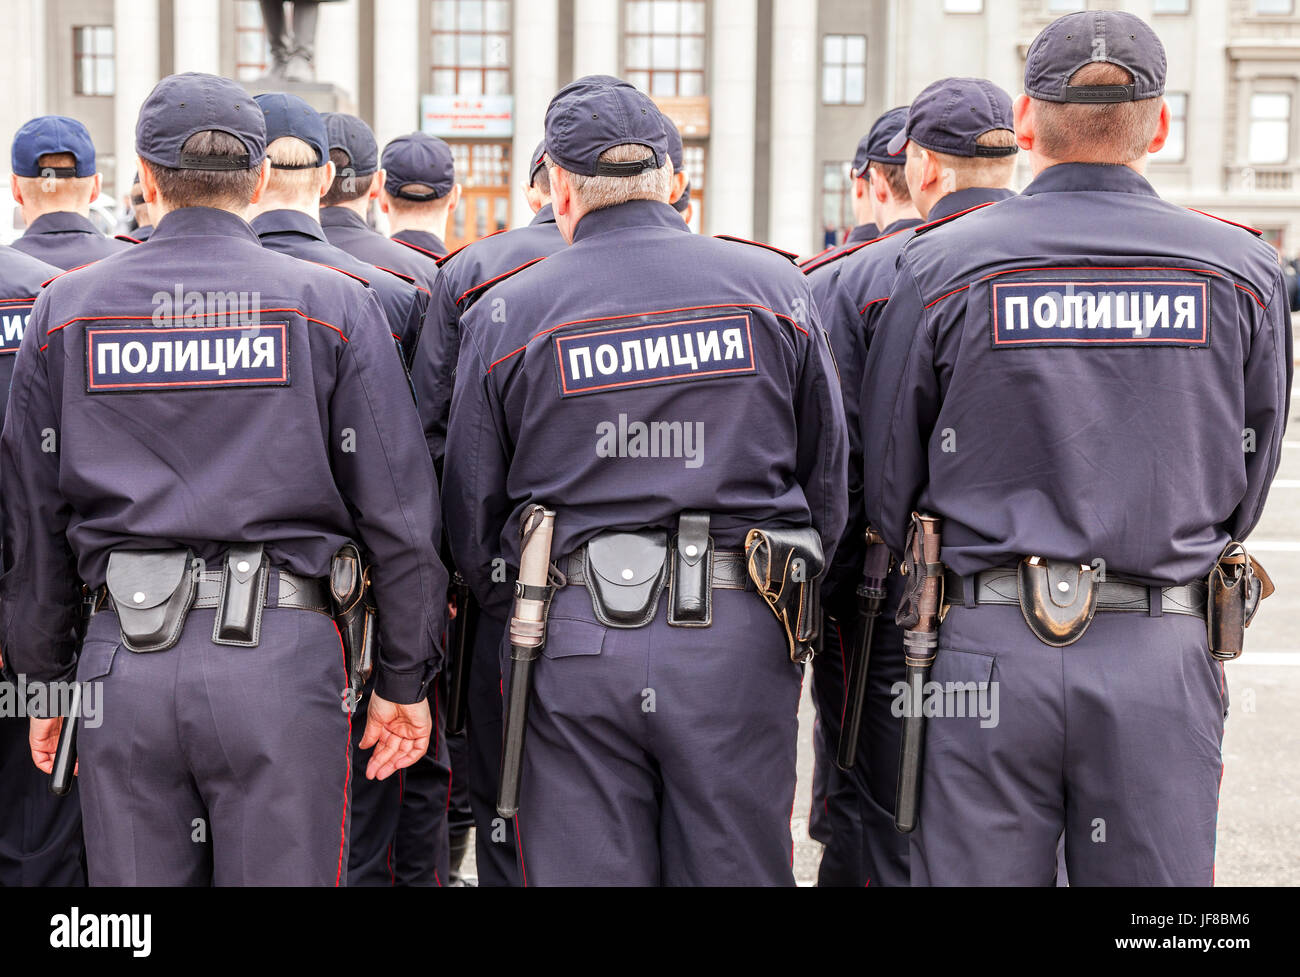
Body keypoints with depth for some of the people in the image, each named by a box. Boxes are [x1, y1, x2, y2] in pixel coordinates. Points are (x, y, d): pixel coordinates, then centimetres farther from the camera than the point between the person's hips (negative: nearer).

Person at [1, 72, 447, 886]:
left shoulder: (66, 310, 8)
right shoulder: (332, 306, 1)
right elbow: (399, 513, -2)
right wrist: (406, 679, 6)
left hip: (122, 664, 3)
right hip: (281, 654, -2)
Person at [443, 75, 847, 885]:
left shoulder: (506, 313, 1)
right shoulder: (774, 287, 5)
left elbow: (473, 512, 4)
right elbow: (829, 478, 9)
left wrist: (516, 618, 19)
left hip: (575, 644, -1)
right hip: (739, 637, 1)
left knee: (581, 872, 8)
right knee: (739, 870, 10)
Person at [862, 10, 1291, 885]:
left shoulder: (943, 265, -2)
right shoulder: (1243, 273, 3)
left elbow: (888, 482, 3)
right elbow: (1249, 479, 11)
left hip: (989, 650, -1)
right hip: (1164, 656, 1)